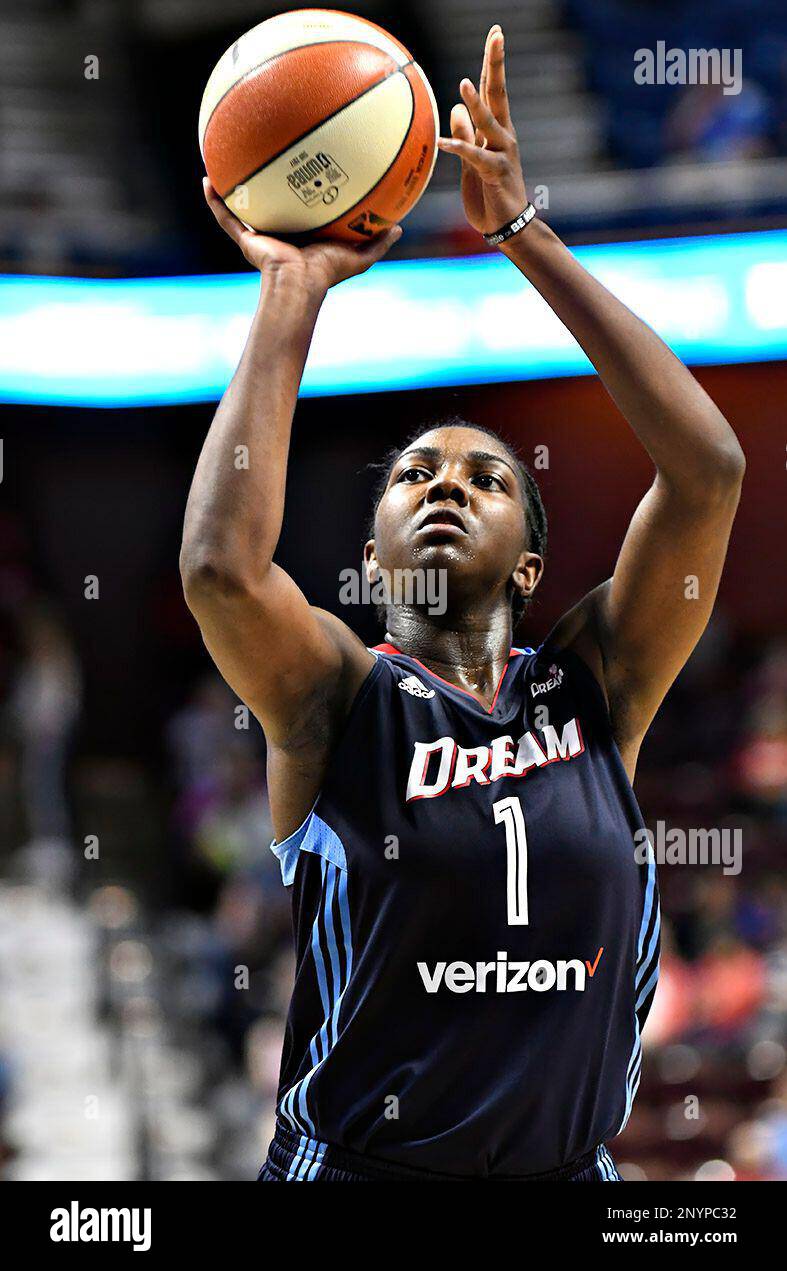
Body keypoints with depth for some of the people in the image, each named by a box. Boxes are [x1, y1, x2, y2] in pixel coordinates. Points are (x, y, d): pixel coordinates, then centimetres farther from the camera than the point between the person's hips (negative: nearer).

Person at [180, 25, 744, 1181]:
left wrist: (524, 235, -9)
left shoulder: (595, 690, 2)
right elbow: (221, 565, -24)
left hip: (570, 1169, 3)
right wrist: (293, 294, -17)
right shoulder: (340, 693, -4)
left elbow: (708, 467, -8)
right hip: (355, 1169, -3)